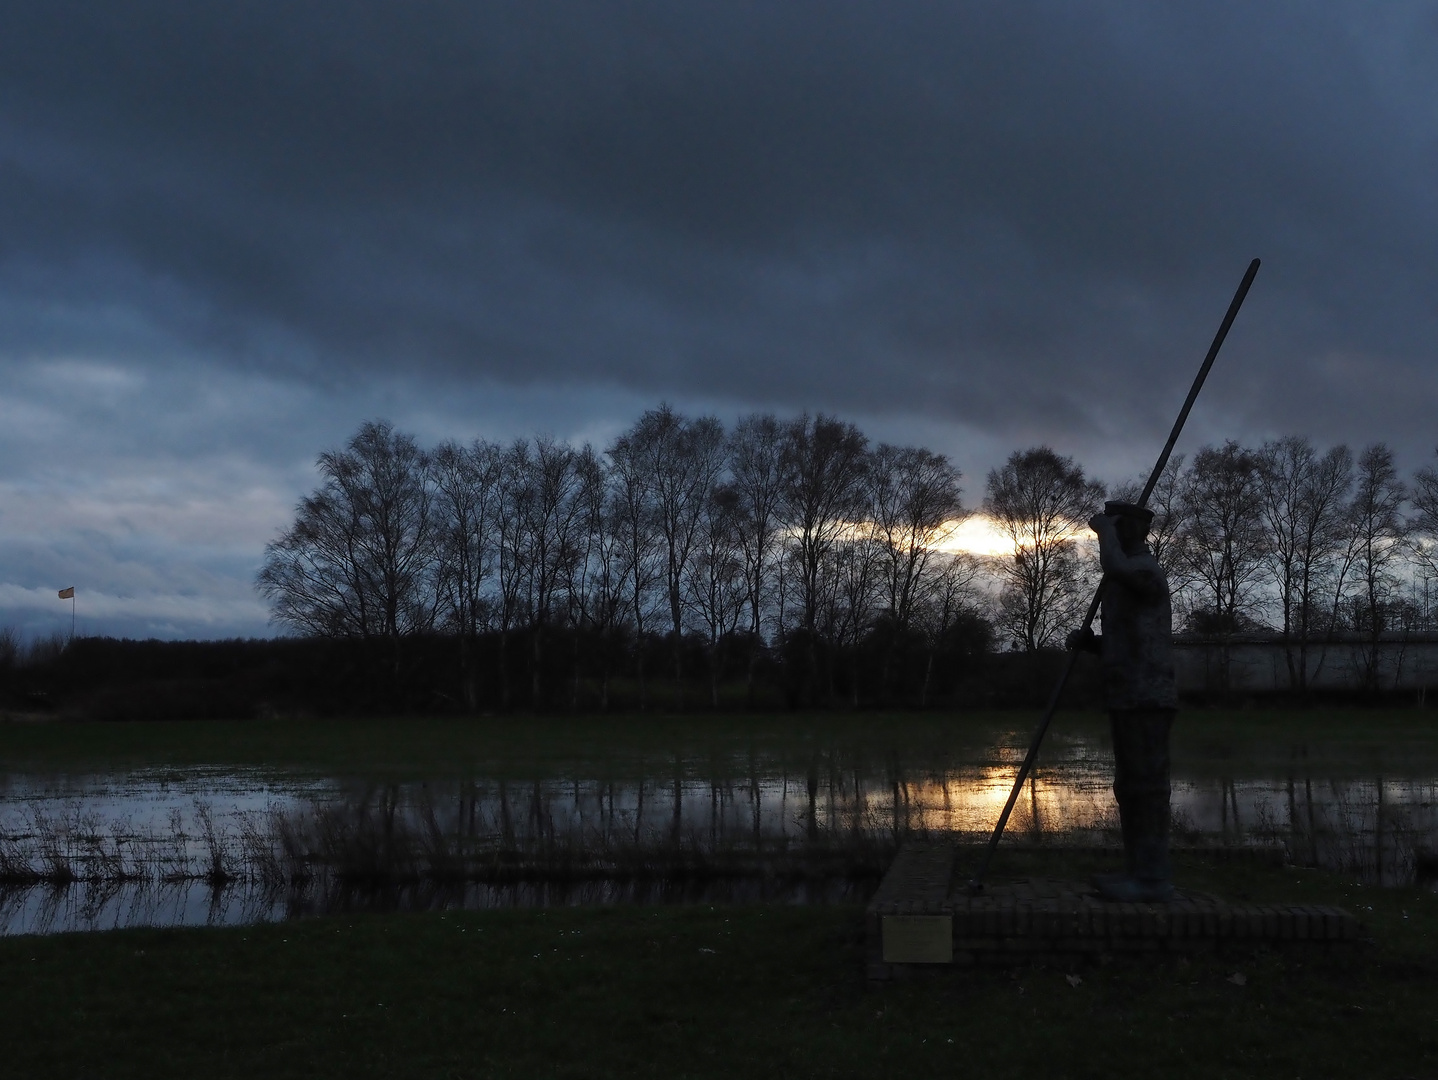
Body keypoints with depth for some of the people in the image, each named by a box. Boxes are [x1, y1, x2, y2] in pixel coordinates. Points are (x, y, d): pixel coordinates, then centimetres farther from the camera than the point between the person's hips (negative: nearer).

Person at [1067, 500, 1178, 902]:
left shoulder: (1146, 570, -9)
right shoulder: (1128, 576, 21)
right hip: (1130, 699, 10)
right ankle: (1139, 870, 18)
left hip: (1147, 699, -10)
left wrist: (1105, 529, -16)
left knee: (1147, 786, -9)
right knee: (1130, 789, 12)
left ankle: (1153, 877, -7)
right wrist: (1086, 640, 8)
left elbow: (1114, 567, -34)